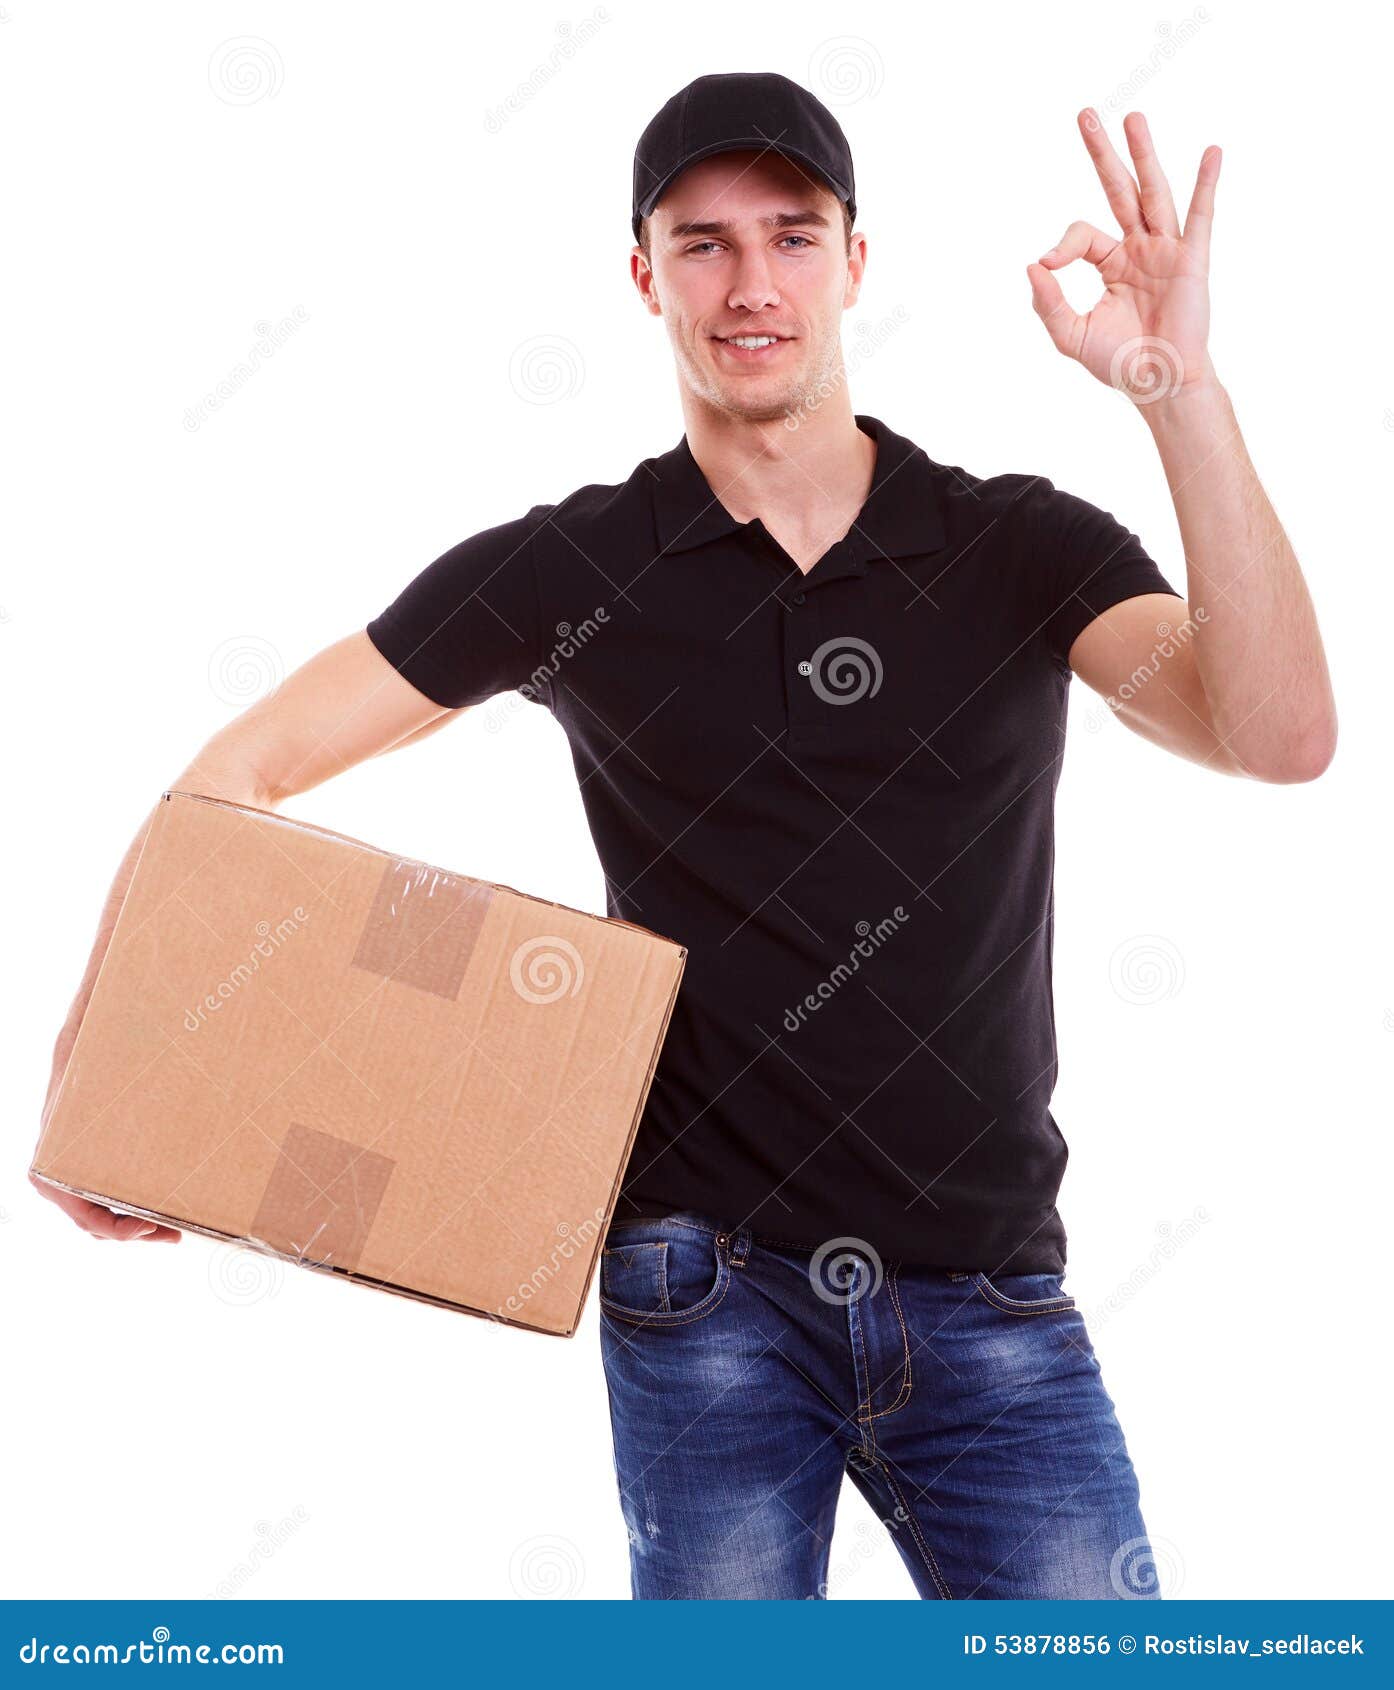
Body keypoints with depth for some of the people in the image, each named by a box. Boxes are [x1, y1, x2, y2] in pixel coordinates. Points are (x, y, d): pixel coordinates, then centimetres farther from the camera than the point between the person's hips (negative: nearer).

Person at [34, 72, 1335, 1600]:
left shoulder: (1025, 549, 0)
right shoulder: (568, 572, -2)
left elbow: (1279, 736, -16)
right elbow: (245, 767, 0)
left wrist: (1179, 390, -24)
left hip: (991, 1302, 1)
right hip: (711, 1299, -1)